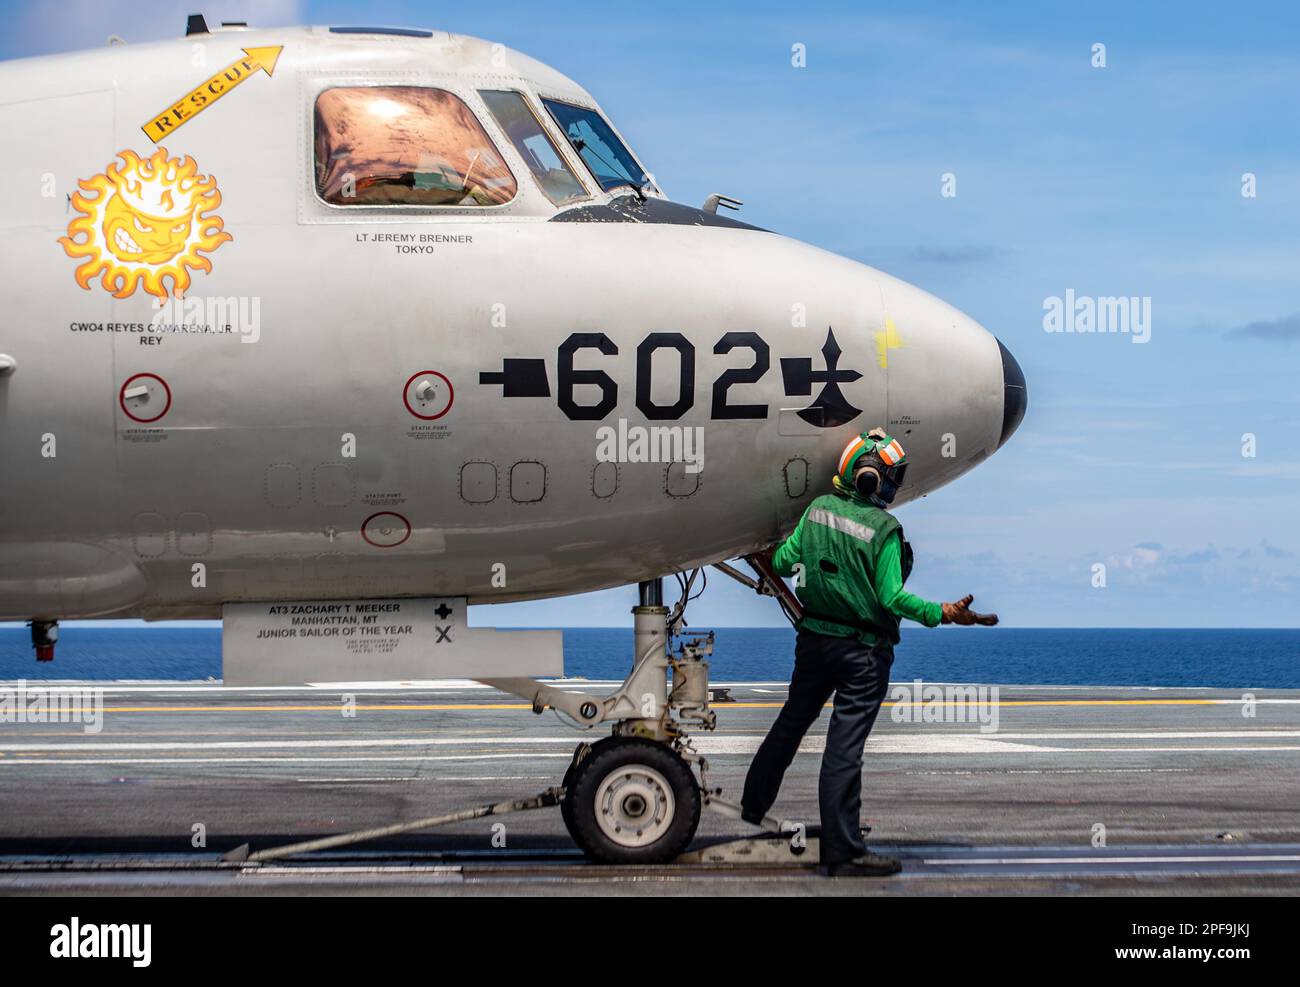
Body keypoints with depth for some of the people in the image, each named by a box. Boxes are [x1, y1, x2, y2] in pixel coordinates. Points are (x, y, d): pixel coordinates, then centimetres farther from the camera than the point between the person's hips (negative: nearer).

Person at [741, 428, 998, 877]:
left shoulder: (818, 509, -2)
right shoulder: (884, 529, -18)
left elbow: (783, 561, 7)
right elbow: (892, 599, -20)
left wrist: (778, 559, 29)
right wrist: (943, 613, -17)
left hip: (813, 637, 6)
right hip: (862, 652, -6)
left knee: (792, 721, 24)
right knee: (844, 745, -4)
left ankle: (754, 804, 39)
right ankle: (842, 852, 1)